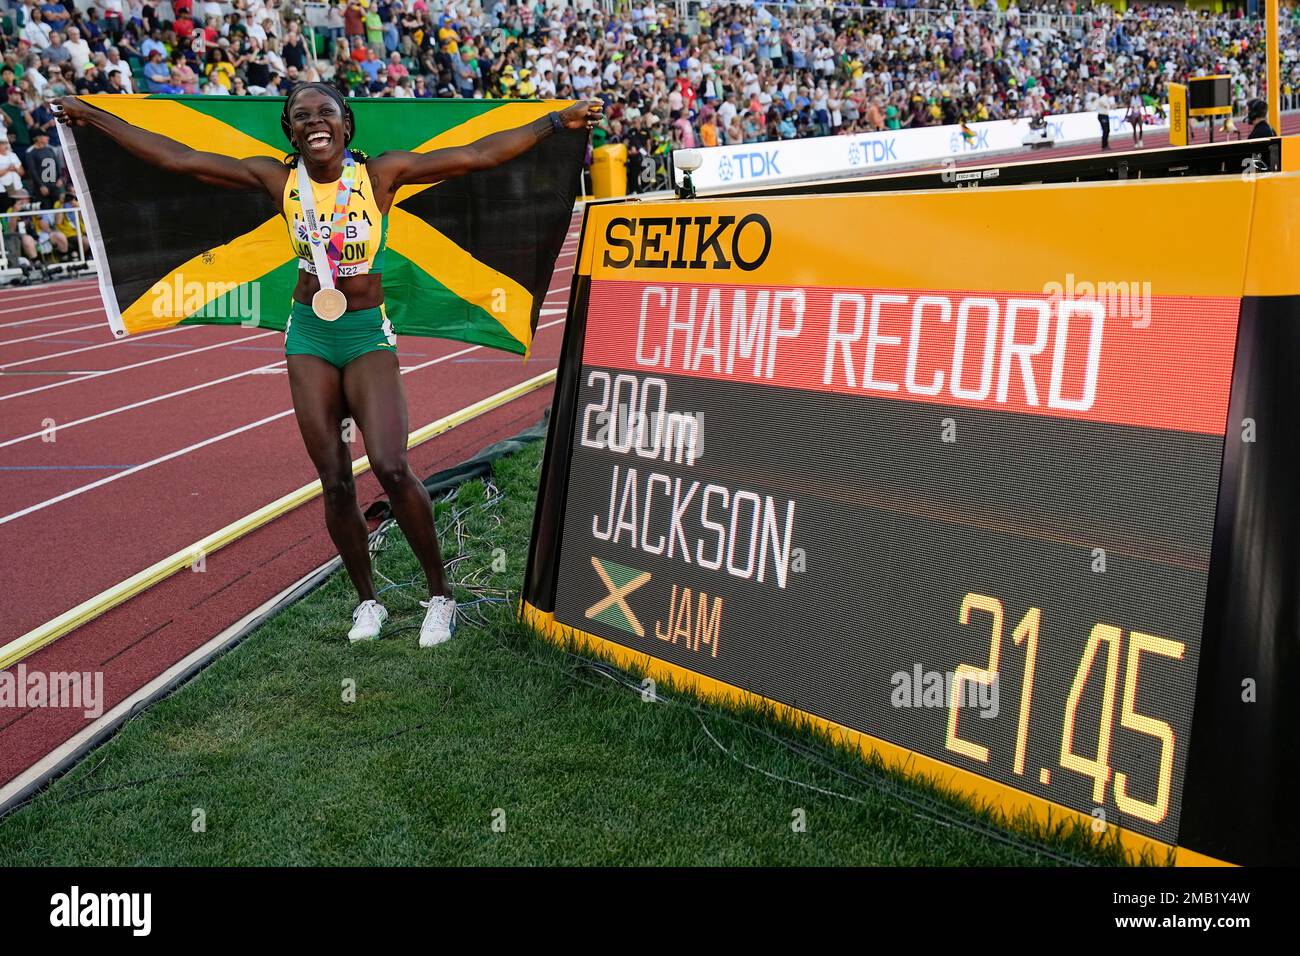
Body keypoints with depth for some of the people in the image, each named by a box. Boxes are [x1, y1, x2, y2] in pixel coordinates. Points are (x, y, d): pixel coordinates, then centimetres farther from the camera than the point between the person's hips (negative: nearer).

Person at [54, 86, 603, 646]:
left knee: (391, 468, -20)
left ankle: (439, 594, -2)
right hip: (309, 338, 3)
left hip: (369, 336, -2)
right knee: (335, 485, 3)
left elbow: (478, 155, -8)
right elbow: (177, 158, 5)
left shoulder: (381, 174, -5)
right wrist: (95, 117, 7)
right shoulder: (279, 179, 0)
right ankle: (367, 602, 21)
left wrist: (557, 122, -11)